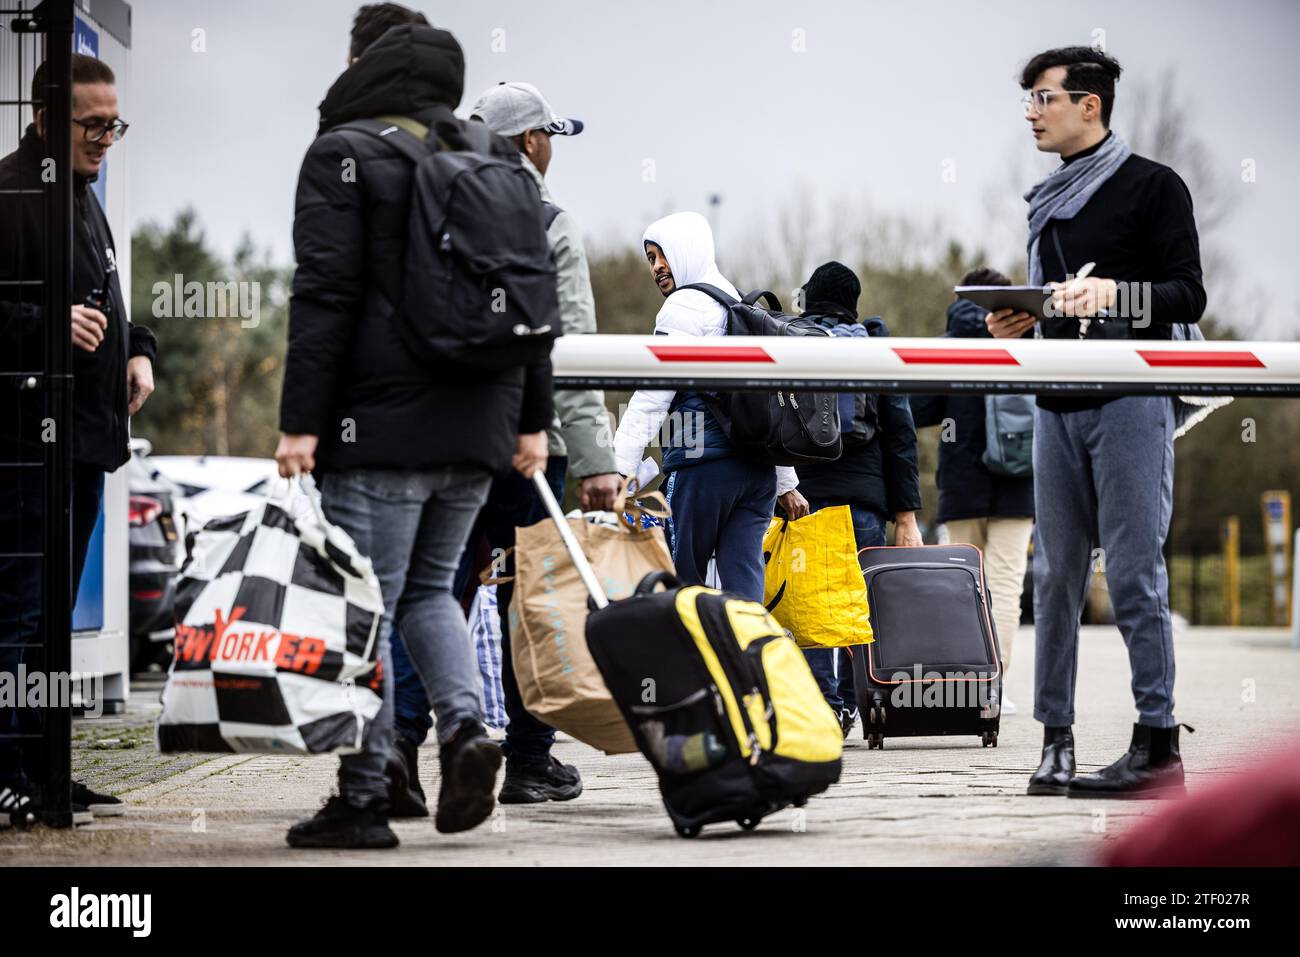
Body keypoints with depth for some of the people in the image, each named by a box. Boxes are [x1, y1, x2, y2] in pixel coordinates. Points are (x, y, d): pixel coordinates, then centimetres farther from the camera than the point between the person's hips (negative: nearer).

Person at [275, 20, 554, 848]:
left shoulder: (344, 157, -3)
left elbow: (326, 297, -11)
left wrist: (301, 423, -10)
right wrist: (533, 420, 20)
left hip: (382, 428, -6)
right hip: (479, 427, 6)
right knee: (427, 590, 19)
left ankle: (364, 800, -2)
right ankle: (466, 725, -5)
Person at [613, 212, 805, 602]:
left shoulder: (685, 306, -3)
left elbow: (652, 397, -12)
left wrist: (619, 468, -16)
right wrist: (787, 483, 27)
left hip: (703, 465, -8)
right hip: (758, 468, 8)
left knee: (679, 585, -2)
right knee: (745, 584, 0)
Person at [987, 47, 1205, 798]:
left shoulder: (1154, 187, 0)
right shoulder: (1046, 201, 19)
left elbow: (1190, 295, -6)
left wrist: (1114, 293, -21)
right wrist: (1018, 322, 6)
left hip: (1131, 399, -6)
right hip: (1058, 404, 6)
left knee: (1134, 573, -9)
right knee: (1056, 574, 4)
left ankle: (1159, 742, -7)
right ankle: (1057, 740, 7)